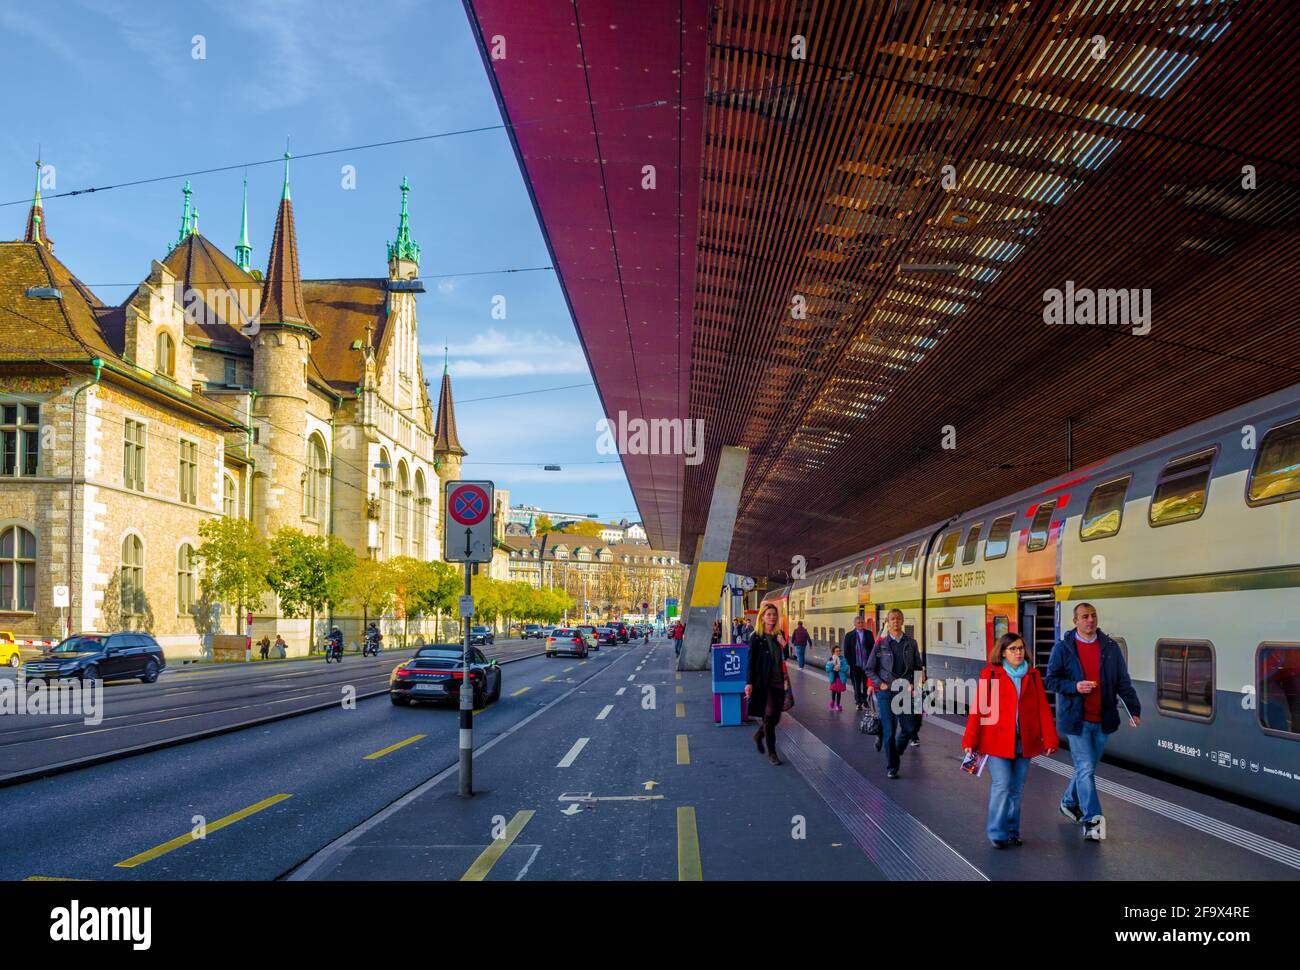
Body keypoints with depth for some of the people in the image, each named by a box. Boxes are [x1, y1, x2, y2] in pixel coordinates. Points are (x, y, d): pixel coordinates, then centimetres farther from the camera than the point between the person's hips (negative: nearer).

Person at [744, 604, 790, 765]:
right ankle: (771, 752, 7)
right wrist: (749, 683, -12)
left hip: (779, 681, 5)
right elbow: (751, 661, -6)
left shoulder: (780, 635, 8)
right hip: (764, 682, -5)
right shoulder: (756, 638, -5)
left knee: (776, 716, 9)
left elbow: (785, 659, 15)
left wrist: (784, 646, -5)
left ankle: (759, 735, 37)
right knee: (769, 716, -4)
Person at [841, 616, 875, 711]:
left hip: (867, 664, 1)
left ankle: (864, 699, 25)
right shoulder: (849, 635, 0)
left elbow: (873, 648, 4)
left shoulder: (868, 634, 4)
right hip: (855, 665, -1)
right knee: (857, 685, 5)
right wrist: (849, 662, -6)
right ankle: (858, 702, 14)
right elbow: (846, 651, 1)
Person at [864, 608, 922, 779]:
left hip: (905, 692, 2)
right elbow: (869, 669, 5)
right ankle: (891, 767, 12)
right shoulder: (881, 644, 0)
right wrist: (880, 683, -6)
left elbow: (918, 667, 11)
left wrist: (913, 684, -3)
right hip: (886, 692, -2)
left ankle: (896, 752, 31)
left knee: (909, 728, 2)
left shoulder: (911, 643, 5)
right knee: (889, 731, -1)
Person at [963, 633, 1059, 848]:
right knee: (1002, 785, -10)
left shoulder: (1032, 675, 9)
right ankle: (996, 833, 3)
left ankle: (1012, 832, 23)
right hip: (996, 741, -4)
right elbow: (978, 708, -4)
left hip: (1024, 742, 4)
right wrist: (970, 740, -7)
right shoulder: (990, 674, -2)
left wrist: (1050, 739, 1)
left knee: (1017, 789, 10)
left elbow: (1043, 708, 7)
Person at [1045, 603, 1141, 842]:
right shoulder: (1063, 648, -2)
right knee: (1085, 769, -8)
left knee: (1087, 767, 15)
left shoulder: (1110, 647, 7)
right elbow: (1051, 680, 0)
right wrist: (1074, 687, -17)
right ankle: (1092, 821, -6)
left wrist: (1134, 709, -1)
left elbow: (1123, 682, 8)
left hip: (1102, 720, 4)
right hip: (1076, 720, -4)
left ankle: (1070, 803, 36)